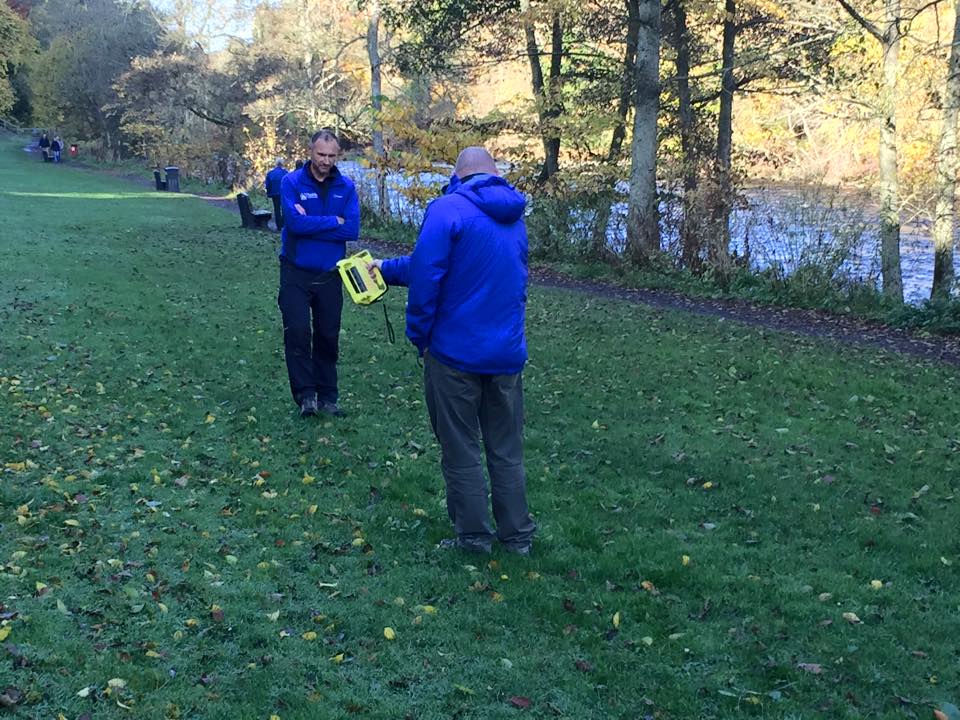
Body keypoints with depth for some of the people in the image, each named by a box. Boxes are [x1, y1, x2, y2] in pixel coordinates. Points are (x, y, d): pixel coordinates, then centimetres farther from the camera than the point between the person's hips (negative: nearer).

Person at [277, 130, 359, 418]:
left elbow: (352, 229, -12)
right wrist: (334, 221, -14)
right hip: (296, 273, -2)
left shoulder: (346, 186, -1)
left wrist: (312, 224, -17)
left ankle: (327, 396, 20)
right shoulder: (291, 182, -8)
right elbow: (295, 222, -22)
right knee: (297, 332, -8)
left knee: (328, 337, 9)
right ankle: (305, 394, 3)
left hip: (330, 274, 3)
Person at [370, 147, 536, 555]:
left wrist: (419, 336, -6)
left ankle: (474, 536, 19)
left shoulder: (448, 210, -12)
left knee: (461, 450, 9)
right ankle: (518, 535, 25)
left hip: (456, 352, -6)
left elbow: (427, 276, -20)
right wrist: (387, 268, 24)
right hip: (508, 352, 6)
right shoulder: (514, 217, 11)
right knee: (507, 450, 16)